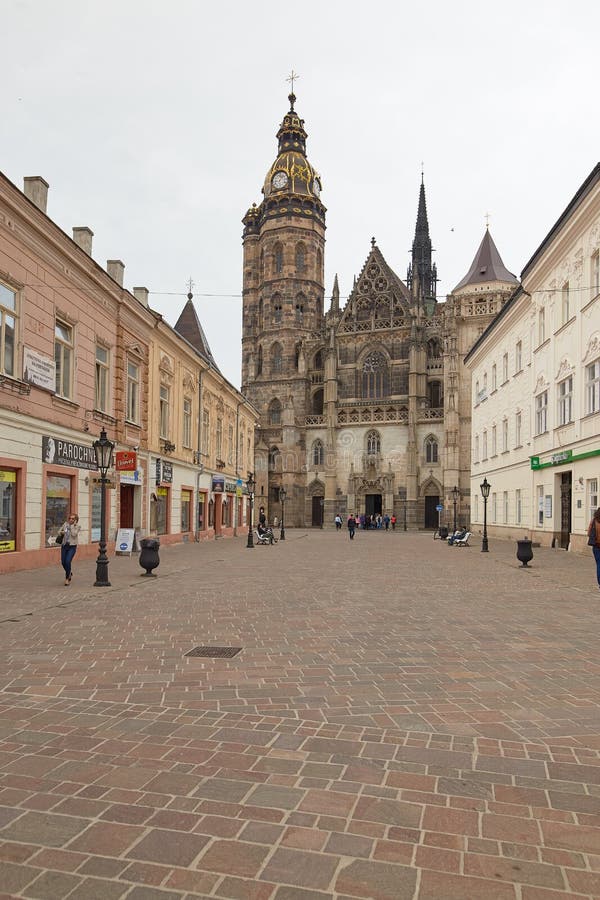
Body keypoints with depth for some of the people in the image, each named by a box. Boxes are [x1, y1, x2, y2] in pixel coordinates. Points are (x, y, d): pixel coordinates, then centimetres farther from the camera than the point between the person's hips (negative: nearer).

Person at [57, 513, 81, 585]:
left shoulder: (78, 526, -8)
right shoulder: (66, 524, 3)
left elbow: (74, 534, -22)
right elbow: (59, 531, 16)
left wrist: (73, 525, -18)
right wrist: (61, 532, -7)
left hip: (72, 546, -5)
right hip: (64, 545, 5)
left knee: (68, 561, -16)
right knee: (63, 562, 7)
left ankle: (67, 578, 3)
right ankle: (70, 573, 36)